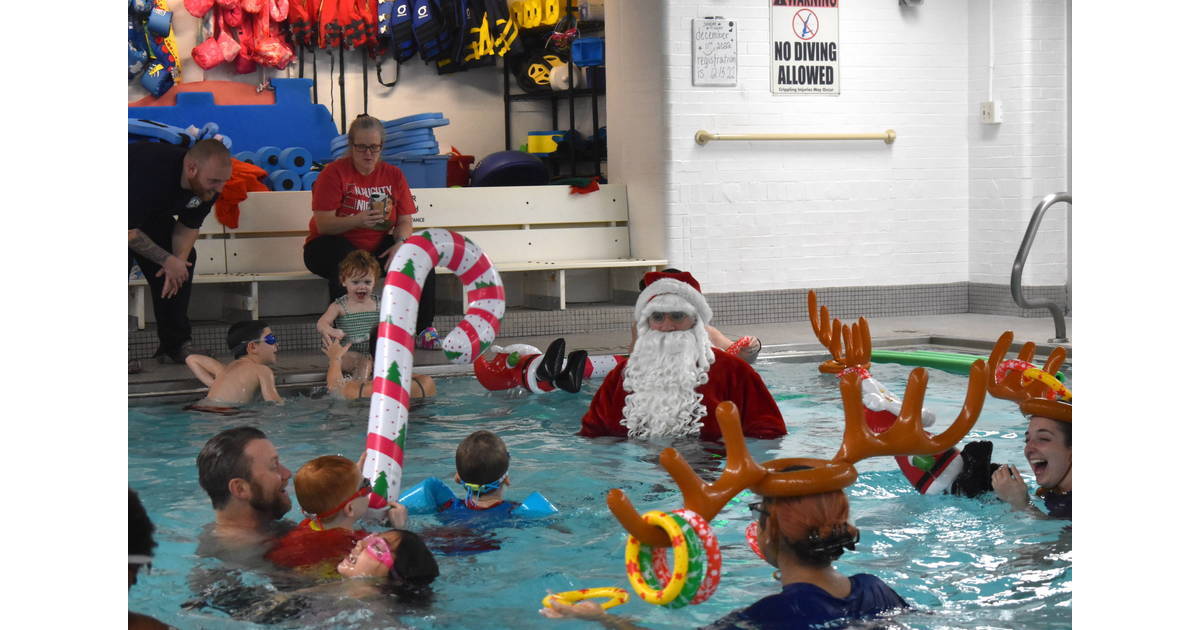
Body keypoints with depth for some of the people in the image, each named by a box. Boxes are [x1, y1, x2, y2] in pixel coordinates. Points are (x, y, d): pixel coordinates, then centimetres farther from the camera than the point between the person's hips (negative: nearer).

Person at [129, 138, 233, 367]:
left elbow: (188, 226, -6)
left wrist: (178, 261, -23)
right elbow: (129, 231, -34)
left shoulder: (208, 187, -21)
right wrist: (168, 260, -30)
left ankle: (175, 345, 3)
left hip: (151, 213, 7)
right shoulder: (150, 174, -44)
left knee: (186, 259, -4)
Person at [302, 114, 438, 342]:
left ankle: (424, 330, -8)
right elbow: (323, 224, -16)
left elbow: (405, 221, 4)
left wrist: (400, 243, -19)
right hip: (333, 244, -4)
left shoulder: (393, 175, 6)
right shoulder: (334, 173, -7)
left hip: (378, 245, 4)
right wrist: (357, 221, -33)